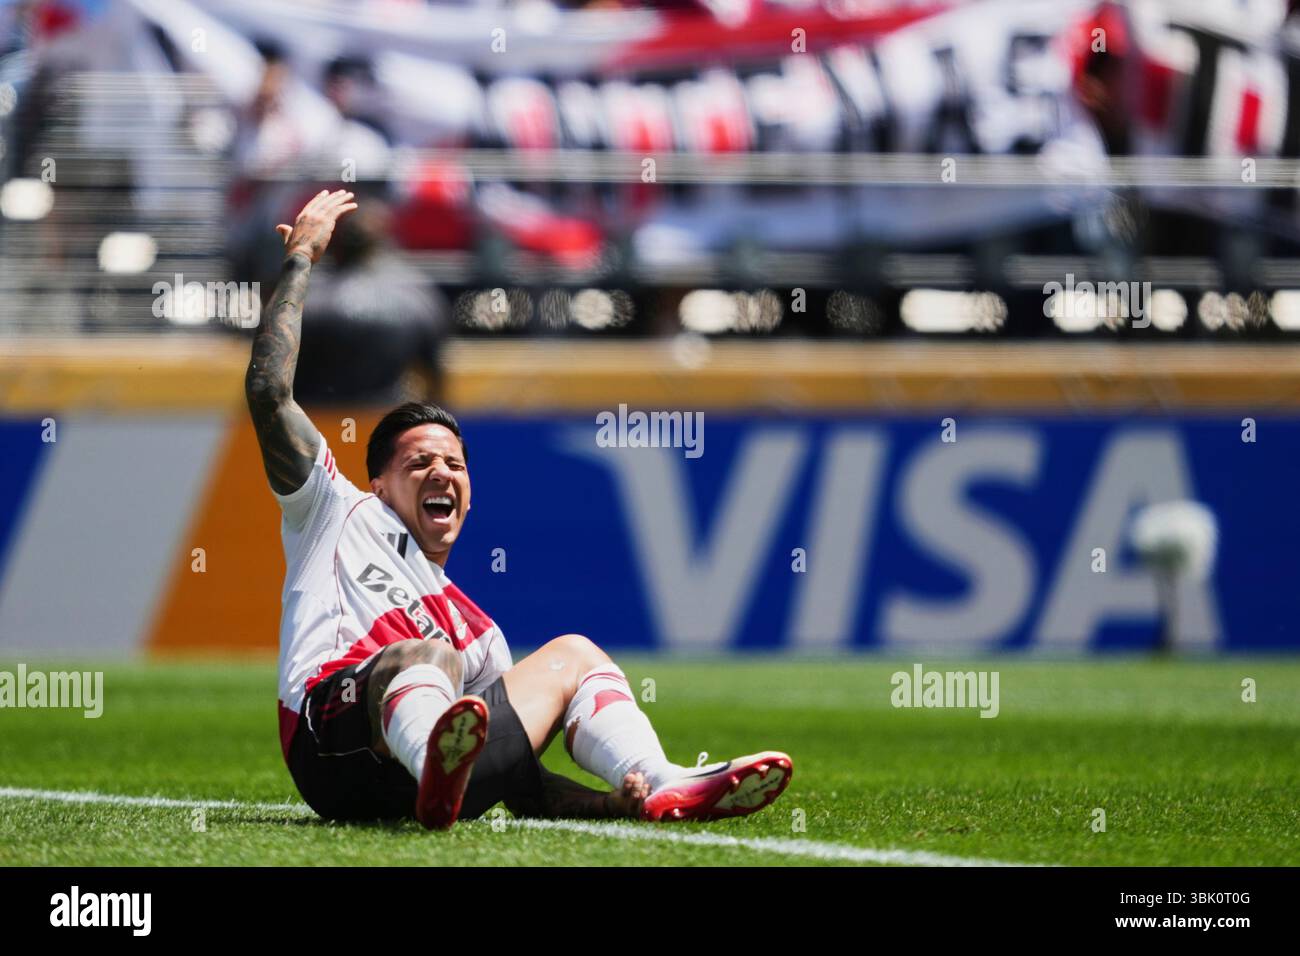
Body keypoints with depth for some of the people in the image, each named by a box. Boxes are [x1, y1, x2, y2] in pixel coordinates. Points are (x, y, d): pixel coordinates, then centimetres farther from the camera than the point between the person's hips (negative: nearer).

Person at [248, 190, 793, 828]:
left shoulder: (476, 628, 38)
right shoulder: (341, 514, 28)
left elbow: (516, 774, 28)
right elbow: (268, 391, 17)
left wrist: (615, 803, 7)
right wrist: (299, 260, 20)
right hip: (339, 742, -5)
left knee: (570, 655, 8)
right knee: (426, 654, -33)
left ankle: (664, 788, -21)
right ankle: (440, 764, -70)